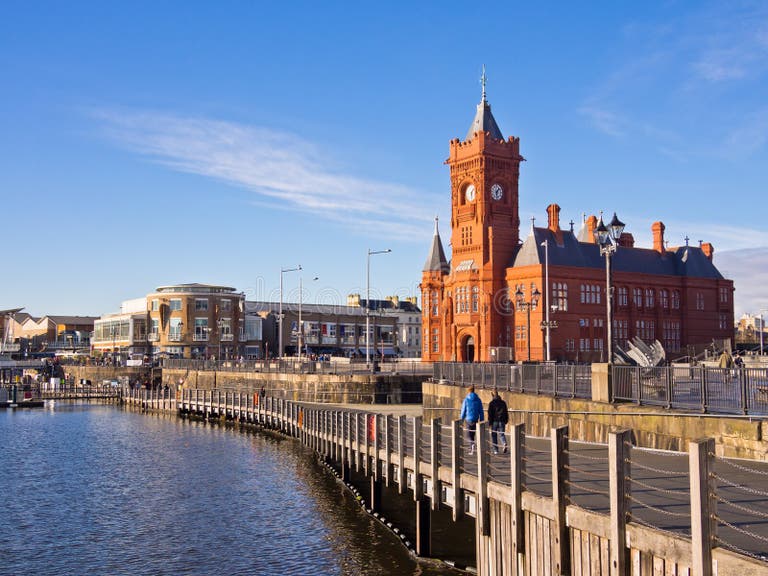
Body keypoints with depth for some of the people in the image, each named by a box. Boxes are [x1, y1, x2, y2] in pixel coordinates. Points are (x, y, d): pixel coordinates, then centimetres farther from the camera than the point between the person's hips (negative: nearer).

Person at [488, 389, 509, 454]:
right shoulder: (503, 403, 7)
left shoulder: (491, 403, -5)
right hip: (502, 421, 3)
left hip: (494, 421, -3)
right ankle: (504, 443, -21)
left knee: (494, 435, 8)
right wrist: (506, 421, 18)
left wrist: (489, 422, -5)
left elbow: (490, 413, -8)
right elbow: (506, 412, 11)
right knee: (501, 434, 9)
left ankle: (495, 450, 8)